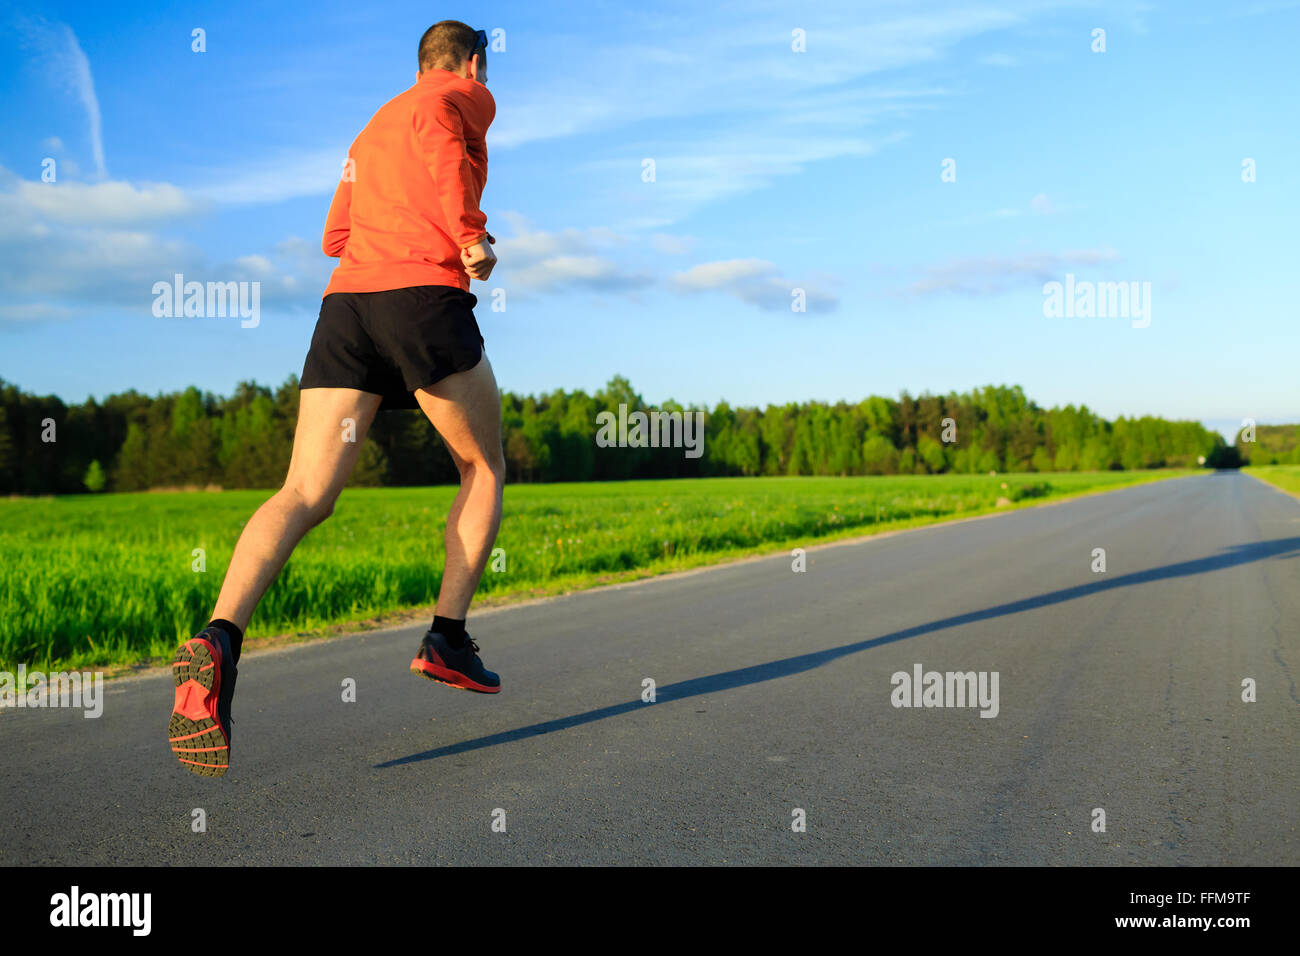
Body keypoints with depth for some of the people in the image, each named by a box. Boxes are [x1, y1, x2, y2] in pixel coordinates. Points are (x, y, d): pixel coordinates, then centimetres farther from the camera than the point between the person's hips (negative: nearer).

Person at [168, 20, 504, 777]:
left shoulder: (373, 128, 33)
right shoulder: (458, 99, 11)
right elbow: (437, 148, -14)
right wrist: (471, 236, -8)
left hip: (346, 302, 6)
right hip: (426, 296, -6)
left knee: (305, 494, -7)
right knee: (484, 468, 14)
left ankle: (221, 638, -29)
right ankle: (448, 637, 6)